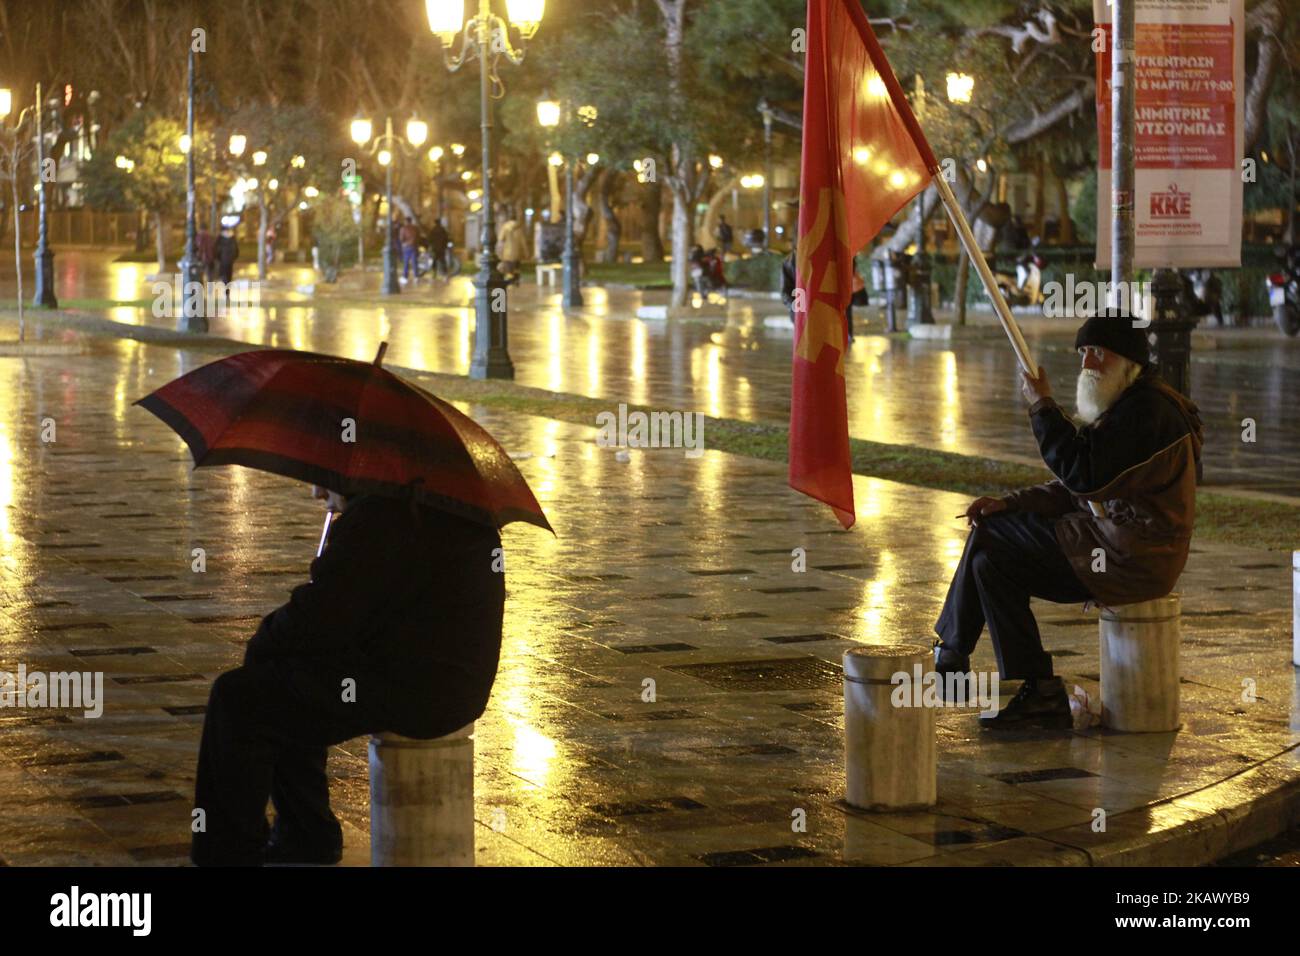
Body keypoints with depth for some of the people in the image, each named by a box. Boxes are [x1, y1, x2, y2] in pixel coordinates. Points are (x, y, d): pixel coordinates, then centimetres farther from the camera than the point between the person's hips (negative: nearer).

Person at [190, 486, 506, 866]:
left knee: (239, 699, -2)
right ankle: (306, 840, 30)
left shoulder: (379, 517, -19)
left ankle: (232, 852, 7)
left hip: (413, 692, -11)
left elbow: (317, 620, -19)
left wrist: (260, 648, 1)